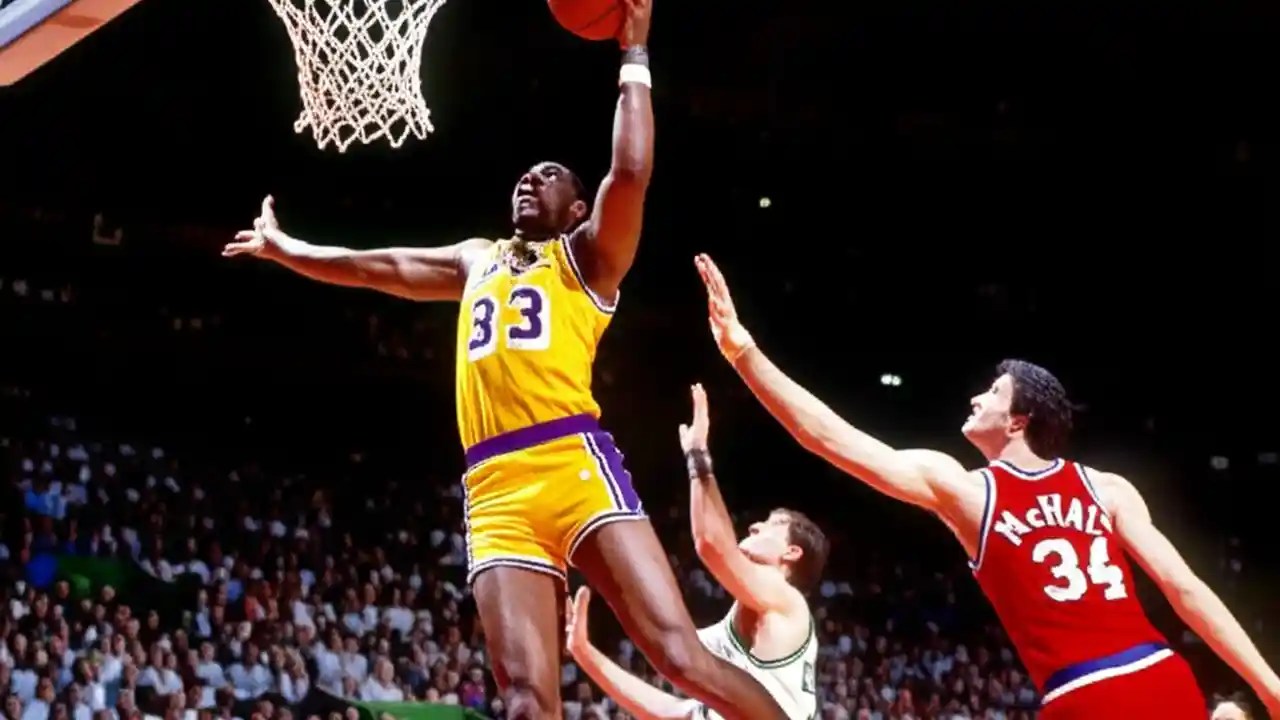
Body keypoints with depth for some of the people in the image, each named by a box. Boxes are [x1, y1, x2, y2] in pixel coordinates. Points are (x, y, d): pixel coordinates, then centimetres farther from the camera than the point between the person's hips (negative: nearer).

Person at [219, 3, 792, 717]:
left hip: (574, 464, -5)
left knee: (683, 656, -17)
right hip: (495, 492, 5)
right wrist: (279, 247, 50)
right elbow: (375, 267, 42)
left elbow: (631, 172, -5)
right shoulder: (477, 261, 31)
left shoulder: (588, 256, 13)